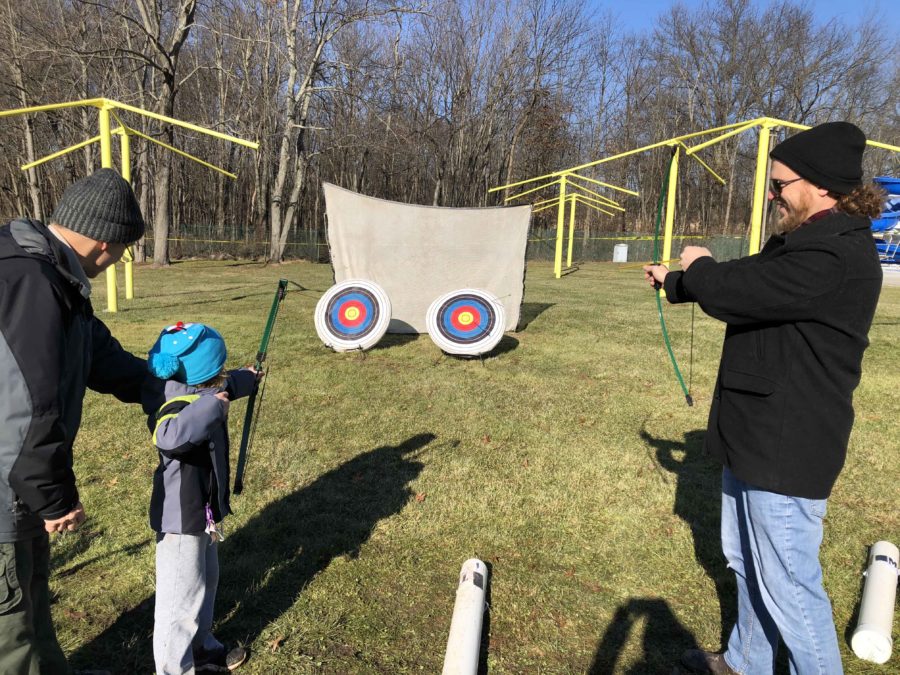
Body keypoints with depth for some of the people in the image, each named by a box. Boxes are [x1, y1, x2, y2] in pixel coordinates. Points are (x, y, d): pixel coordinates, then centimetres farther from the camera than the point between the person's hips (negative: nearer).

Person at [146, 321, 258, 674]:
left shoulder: (196, 393, 0)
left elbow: (224, 387, 24)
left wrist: (246, 378, 40)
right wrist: (208, 407, -53)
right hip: (182, 517, -11)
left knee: (205, 582, 25)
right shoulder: (178, 404, -29)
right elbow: (169, 438, -52)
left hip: (202, 511, 11)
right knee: (182, 597, 4)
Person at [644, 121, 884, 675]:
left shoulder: (836, 257, -24)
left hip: (786, 449, -11)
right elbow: (744, 281, 23)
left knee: (788, 585, 3)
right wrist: (673, 281, 31)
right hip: (756, 436, 11)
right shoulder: (804, 242, 10)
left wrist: (698, 265, -4)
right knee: (747, 562, 24)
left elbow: (730, 293, -26)